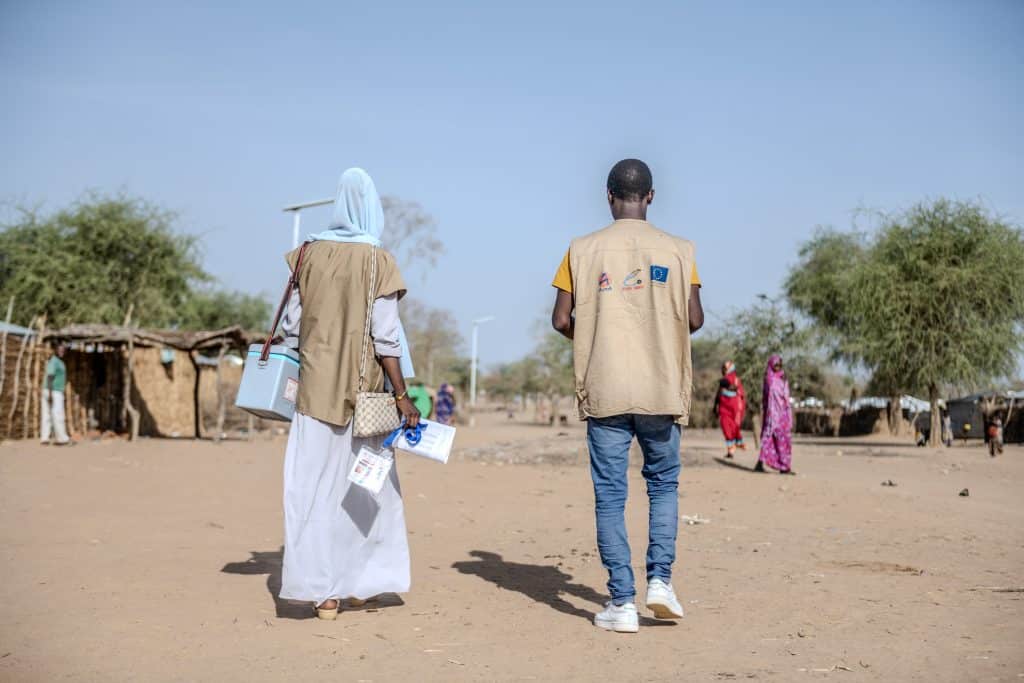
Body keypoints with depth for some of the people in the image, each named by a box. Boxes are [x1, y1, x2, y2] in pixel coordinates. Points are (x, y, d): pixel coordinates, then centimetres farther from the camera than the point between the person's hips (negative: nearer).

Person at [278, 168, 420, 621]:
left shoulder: (311, 252, 1)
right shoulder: (377, 260, -7)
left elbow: (292, 323, 5)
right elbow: (385, 336, -10)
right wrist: (402, 395, -6)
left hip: (316, 385, 2)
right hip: (362, 389, -1)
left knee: (316, 482, 3)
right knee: (365, 481, 14)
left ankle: (324, 590, 1)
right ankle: (362, 578, 23)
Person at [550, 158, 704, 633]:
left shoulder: (583, 250, 1)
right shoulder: (677, 250, 2)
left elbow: (561, 320, -1)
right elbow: (694, 319, -1)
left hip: (604, 391, -1)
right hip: (662, 390, 1)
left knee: (610, 496, 4)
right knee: (664, 484, 18)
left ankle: (622, 602, 3)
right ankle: (660, 578, 6)